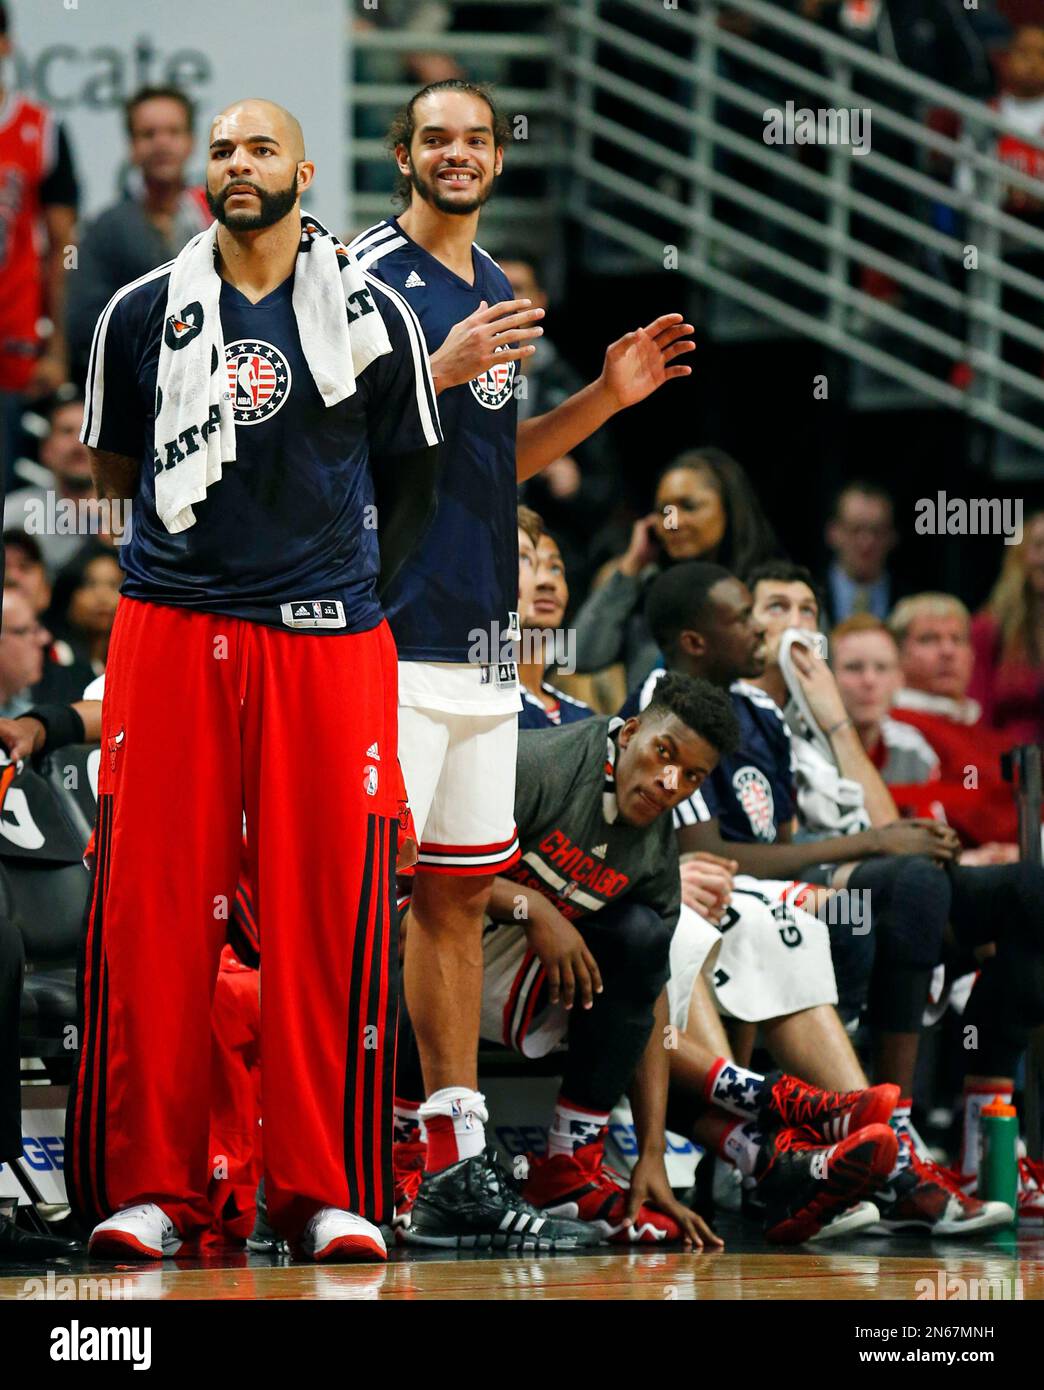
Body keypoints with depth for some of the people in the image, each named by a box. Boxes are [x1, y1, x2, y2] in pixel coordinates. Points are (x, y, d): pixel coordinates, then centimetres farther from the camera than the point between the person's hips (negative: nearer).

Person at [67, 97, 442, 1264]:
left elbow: (411, 480, 14)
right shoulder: (143, 314, 7)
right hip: (172, 630, 1)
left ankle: (324, 1189, 4)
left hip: (325, 639, 0)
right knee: (152, 907, -3)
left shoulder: (372, 315, 6)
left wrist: (358, 589, 9)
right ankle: (150, 1186, 2)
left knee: (327, 914, -3)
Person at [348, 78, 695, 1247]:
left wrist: (607, 397, 13)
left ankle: (454, 1138, 15)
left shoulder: (492, 287, 17)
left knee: (459, 888, 10)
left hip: (482, 631, 8)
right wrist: (438, 372, -24)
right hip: (391, 633, -8)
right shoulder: (366, 274, -8)